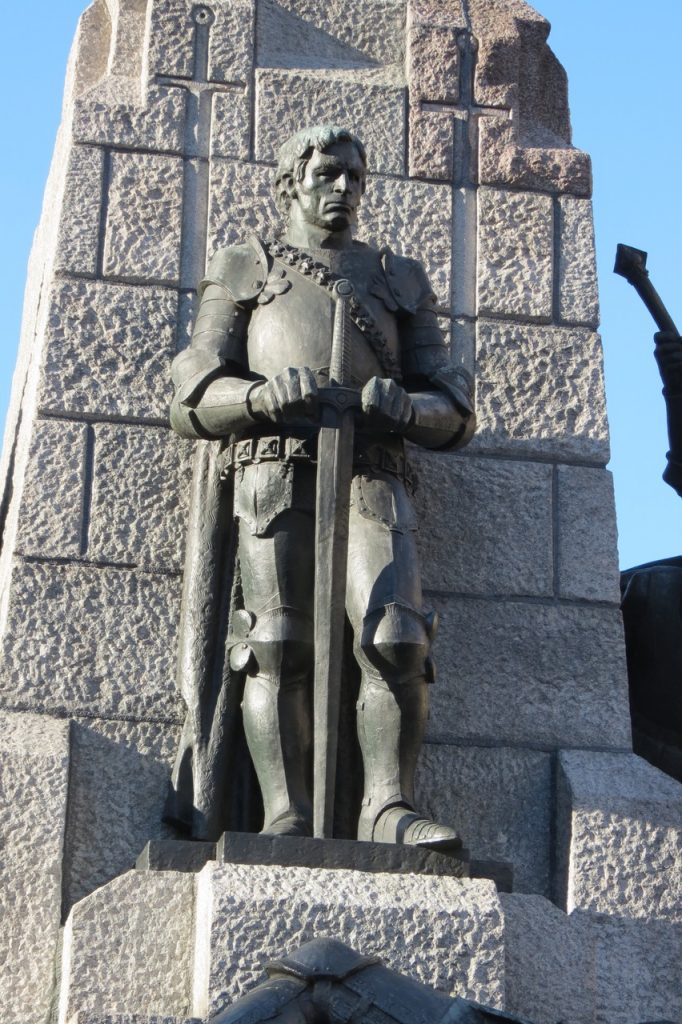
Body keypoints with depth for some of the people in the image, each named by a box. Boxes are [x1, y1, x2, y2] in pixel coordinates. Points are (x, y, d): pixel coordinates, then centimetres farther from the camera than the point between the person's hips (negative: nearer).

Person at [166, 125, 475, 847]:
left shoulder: (400, 280, 26)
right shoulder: (240, 272, 22)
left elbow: (454, 413, 18)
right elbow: (192, 402, 10)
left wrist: (405, 407, -7)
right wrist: (262, 395, -12)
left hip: (372, 478, 1)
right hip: (274, 474, -1)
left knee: (397, 643, -18)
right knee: (279, 650, -12)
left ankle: (389, 811, -18)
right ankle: (286, 821, -14)